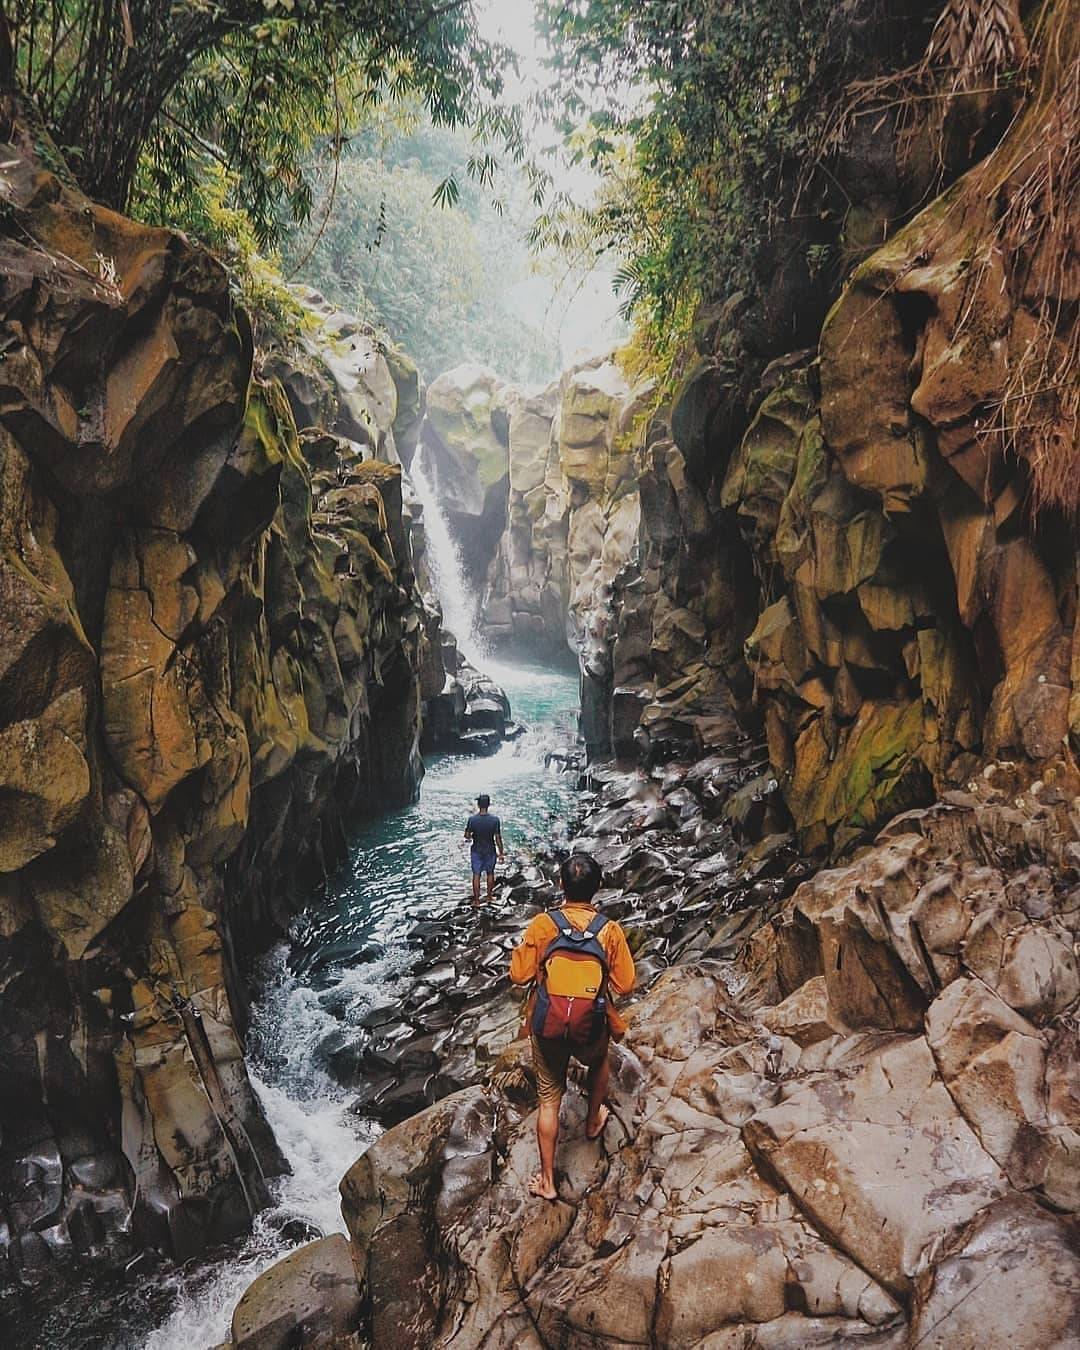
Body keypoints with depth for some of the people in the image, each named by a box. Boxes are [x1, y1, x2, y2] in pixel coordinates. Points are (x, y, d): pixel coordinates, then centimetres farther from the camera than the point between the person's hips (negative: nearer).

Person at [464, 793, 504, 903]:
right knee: (490, 873, 21)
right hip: (490, 851, 0)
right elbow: (498, 838, -12)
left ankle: (476, 900, 17)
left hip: (476, 851, 0)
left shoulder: (472, 819, -17)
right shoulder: (495, 820, -17)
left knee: (476, 875, 11)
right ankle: (489, 895, 34)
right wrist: (501, 853, -1)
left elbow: (467, 836, -7)